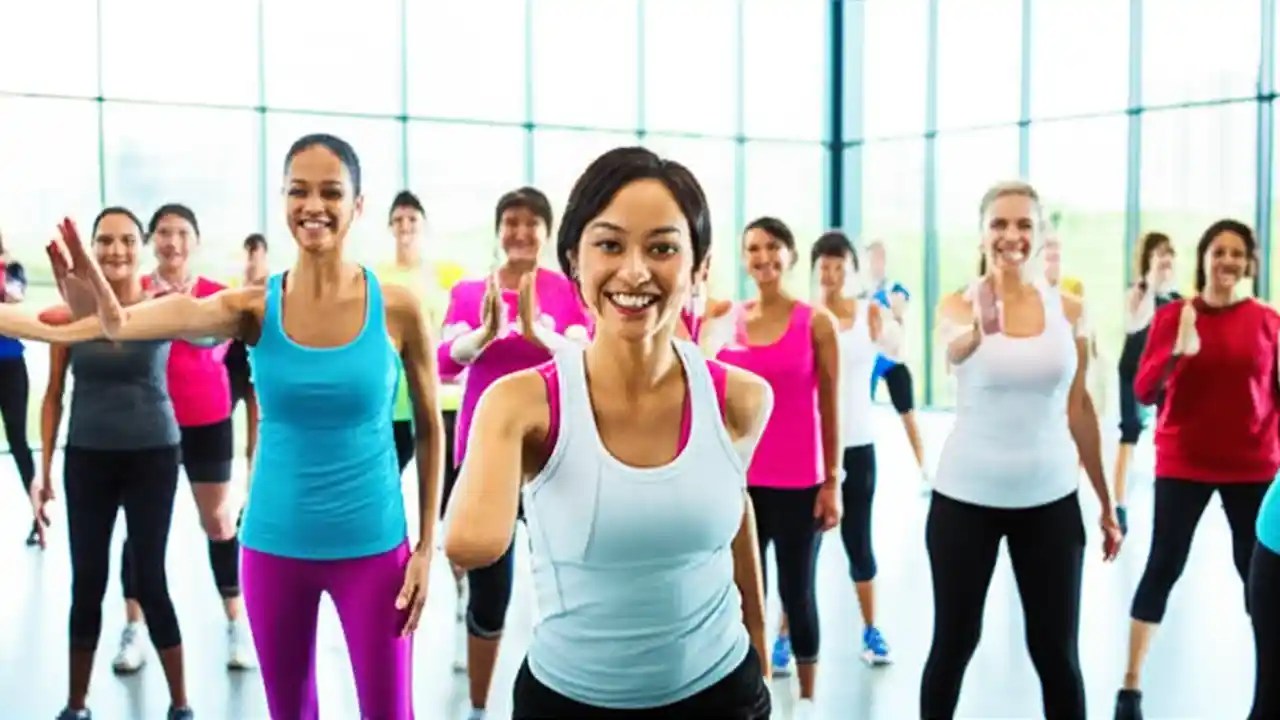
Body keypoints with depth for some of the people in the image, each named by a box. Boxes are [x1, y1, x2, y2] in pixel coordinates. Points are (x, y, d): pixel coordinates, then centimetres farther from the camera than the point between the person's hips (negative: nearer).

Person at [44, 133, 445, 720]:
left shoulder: (396, 308, -8)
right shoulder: (255, 307, -6)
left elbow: (429, 428, 1)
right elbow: (180, 314, -29)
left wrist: (426, 546, -1)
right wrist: (110, 317, -52)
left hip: (371, 546, -2)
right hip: (274, 545, 2)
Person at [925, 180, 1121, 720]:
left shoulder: (1068, 310, 1)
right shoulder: (957, 304, -7)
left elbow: (1079, 408, 8)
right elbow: (954, 348, -31)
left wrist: (1106, 501, 11)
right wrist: (980, 328, -55)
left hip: (1050, 500, 2)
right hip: (965, 497, -2)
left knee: (1057, 653, 5)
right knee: (953, 642, 7)